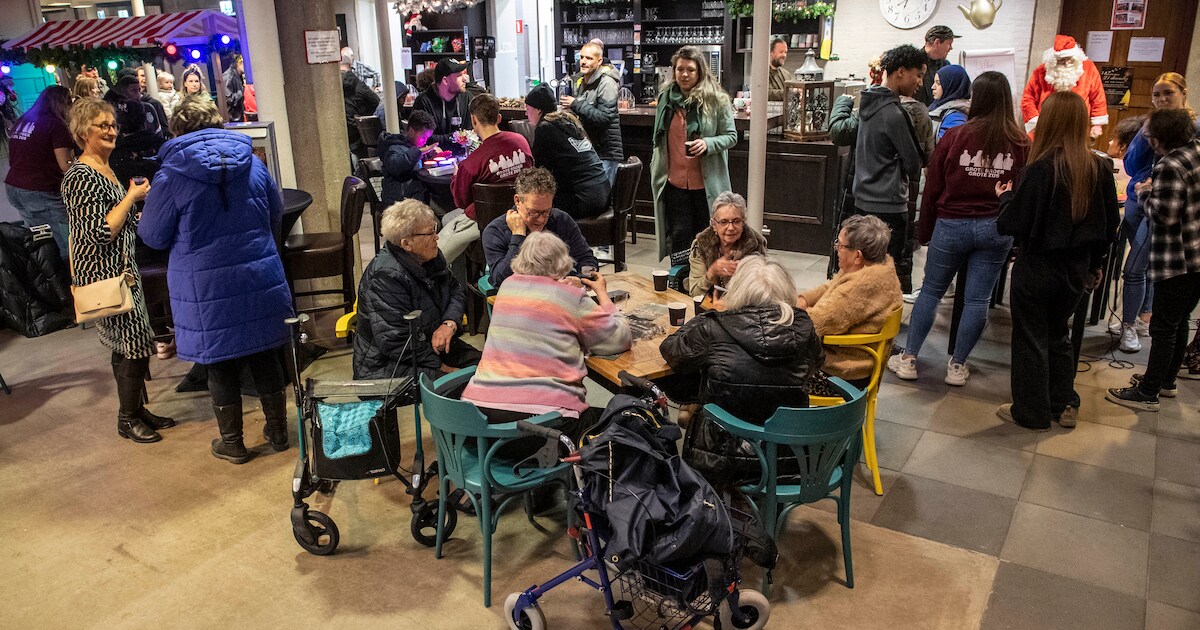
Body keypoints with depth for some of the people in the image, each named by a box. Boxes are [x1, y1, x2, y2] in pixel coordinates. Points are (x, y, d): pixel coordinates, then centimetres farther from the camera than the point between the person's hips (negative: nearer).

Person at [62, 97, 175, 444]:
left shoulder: (107, 170, 12)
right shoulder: (80, 176, -17)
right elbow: (100, 233, -23)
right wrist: (132, 196, -17)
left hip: (121, 269, 9)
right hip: (103, 275, -9)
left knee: (128, 345, 15)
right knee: (132, 345, -3)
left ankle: (136, 409, 26)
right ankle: (128, 419, 12)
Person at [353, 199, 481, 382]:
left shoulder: (430, 258, 2)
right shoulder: (385, 277, -24)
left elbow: (455, 290, 12)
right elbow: (396, 343, -25)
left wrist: (450, 324, -10)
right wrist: (443, 367, -22)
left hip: (433, 345, 9)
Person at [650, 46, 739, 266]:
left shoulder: (716, 100, -7)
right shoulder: (666, 98, 7)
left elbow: (731, 136, -3)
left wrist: (708, 144, -21)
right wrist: (656, 169, 16)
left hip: (706, 181, -2)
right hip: (675, 180, 3)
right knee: (679, 234, 3)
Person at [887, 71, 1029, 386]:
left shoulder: (955, 137, -8)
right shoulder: (1021, 143, -5)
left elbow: (932, 189, -3)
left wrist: (924, 232, 7)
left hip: (951, 226, -1)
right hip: (997, 229, 1)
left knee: (930, 291, 11)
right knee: (977, 299, 9)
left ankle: (908, 359, 16)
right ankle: (957, 366, 17)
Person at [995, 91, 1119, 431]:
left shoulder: (1041, 169, -21)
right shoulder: (1100, 168, -3)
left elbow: (1014, 225, -19)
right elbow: (1110, 224, 6)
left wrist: (1006, 197, 0)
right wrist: (1095, 263, 19)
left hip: (1037, 268, -6)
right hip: (1076, 269, 6)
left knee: (1031, 340, 9)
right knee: (1058, 334, 23)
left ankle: (1031, 413, 19)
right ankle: (1064, 406, 29)